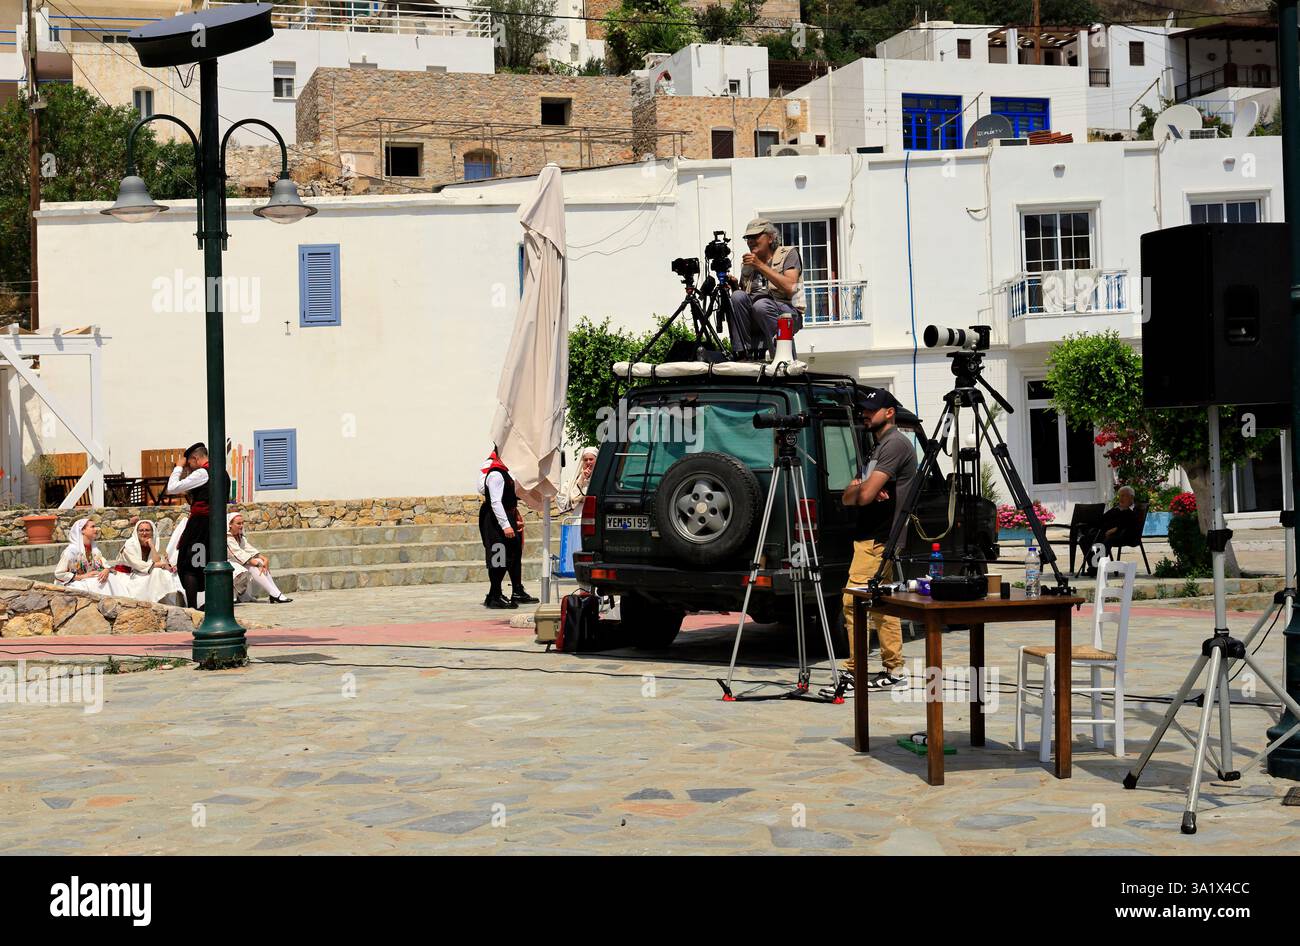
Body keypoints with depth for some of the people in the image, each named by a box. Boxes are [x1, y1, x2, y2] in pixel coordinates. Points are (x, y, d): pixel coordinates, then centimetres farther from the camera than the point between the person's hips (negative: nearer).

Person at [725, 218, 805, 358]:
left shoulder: (788, 254, 4)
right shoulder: (747, 263, 19)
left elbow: (789, 288, -14)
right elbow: (742, 297, 19)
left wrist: (761, 266, -14)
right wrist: (734, 285, -3)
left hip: (788, 314, -5)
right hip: (755, 321, 5)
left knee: (761, 304, -34)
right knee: (738, 296, -22)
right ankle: (742, 352, -22)